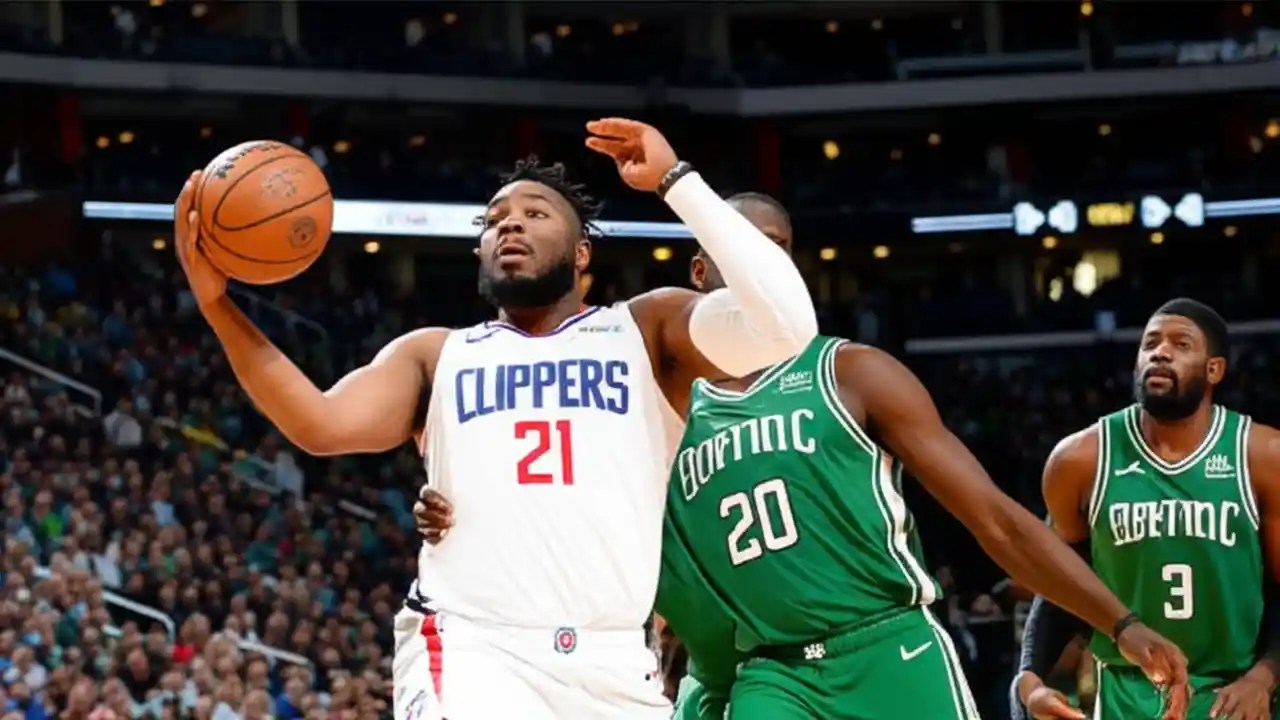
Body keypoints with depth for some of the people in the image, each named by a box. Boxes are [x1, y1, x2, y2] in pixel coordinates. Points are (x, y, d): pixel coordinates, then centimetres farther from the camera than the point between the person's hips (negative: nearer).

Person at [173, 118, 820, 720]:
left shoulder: (647, 331, 13)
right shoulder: (434, 355, 18)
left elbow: (783, 324, -4)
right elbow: (324, 427, 1)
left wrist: (675, 180, -2)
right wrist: (217, 304, -10)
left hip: (614, 666, 1)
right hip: (470, 652, -1)